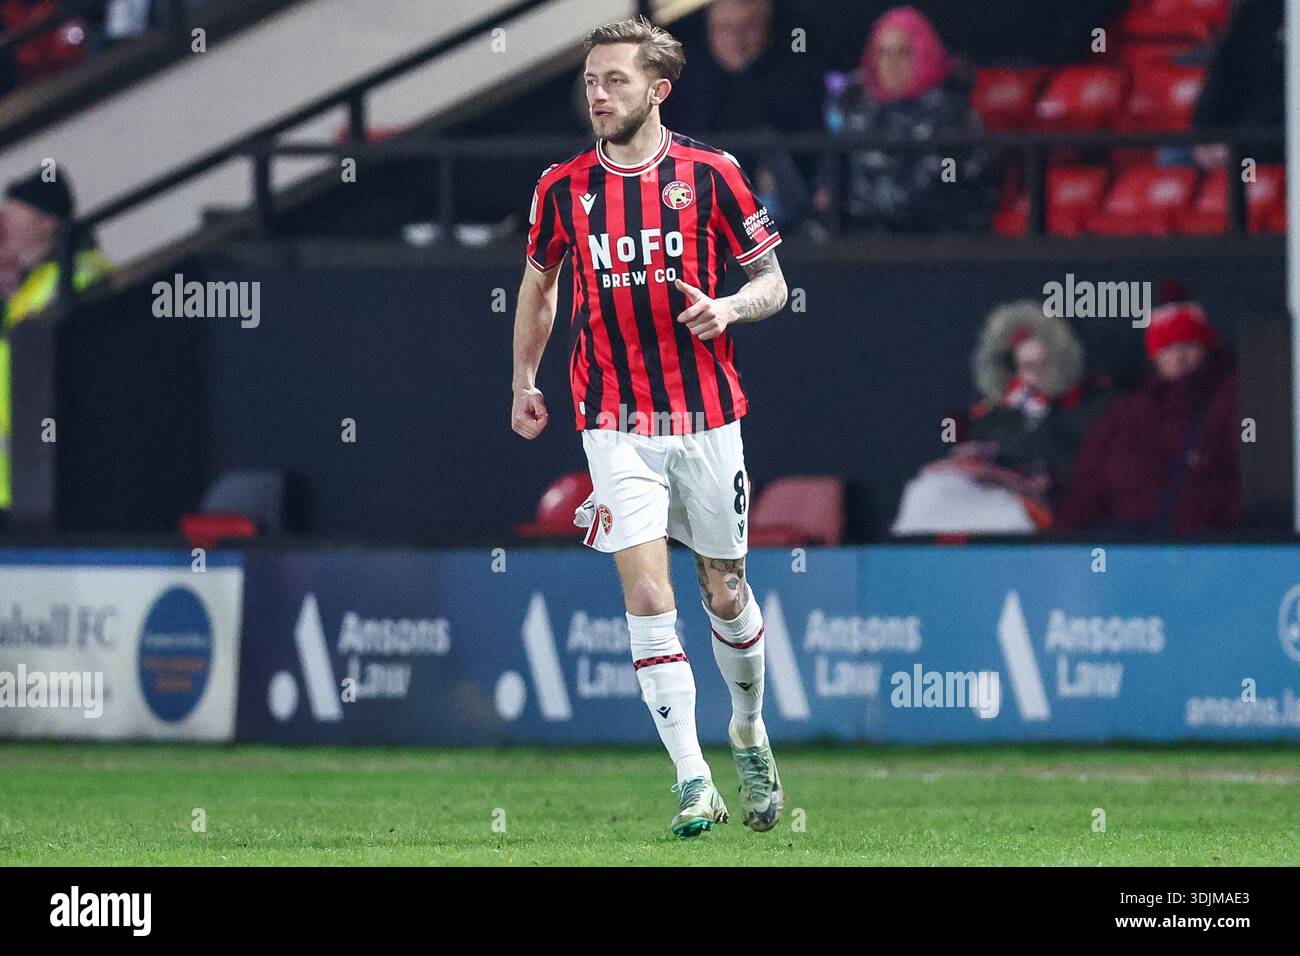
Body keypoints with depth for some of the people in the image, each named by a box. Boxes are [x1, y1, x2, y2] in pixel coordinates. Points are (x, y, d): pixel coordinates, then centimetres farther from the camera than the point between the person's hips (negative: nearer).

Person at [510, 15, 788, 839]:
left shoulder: (711, 175, -3)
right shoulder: (563, 188, 3)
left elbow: (771, 281, 3)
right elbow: (539, 282, 20)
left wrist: (727, 309, -18)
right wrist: (523, 382, 18)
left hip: (707, 420, 0)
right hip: (616, 425, 0)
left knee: (726, 595, 10)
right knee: (648, 595, -12)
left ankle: (750, 732, 38)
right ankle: (695, 783, -12)